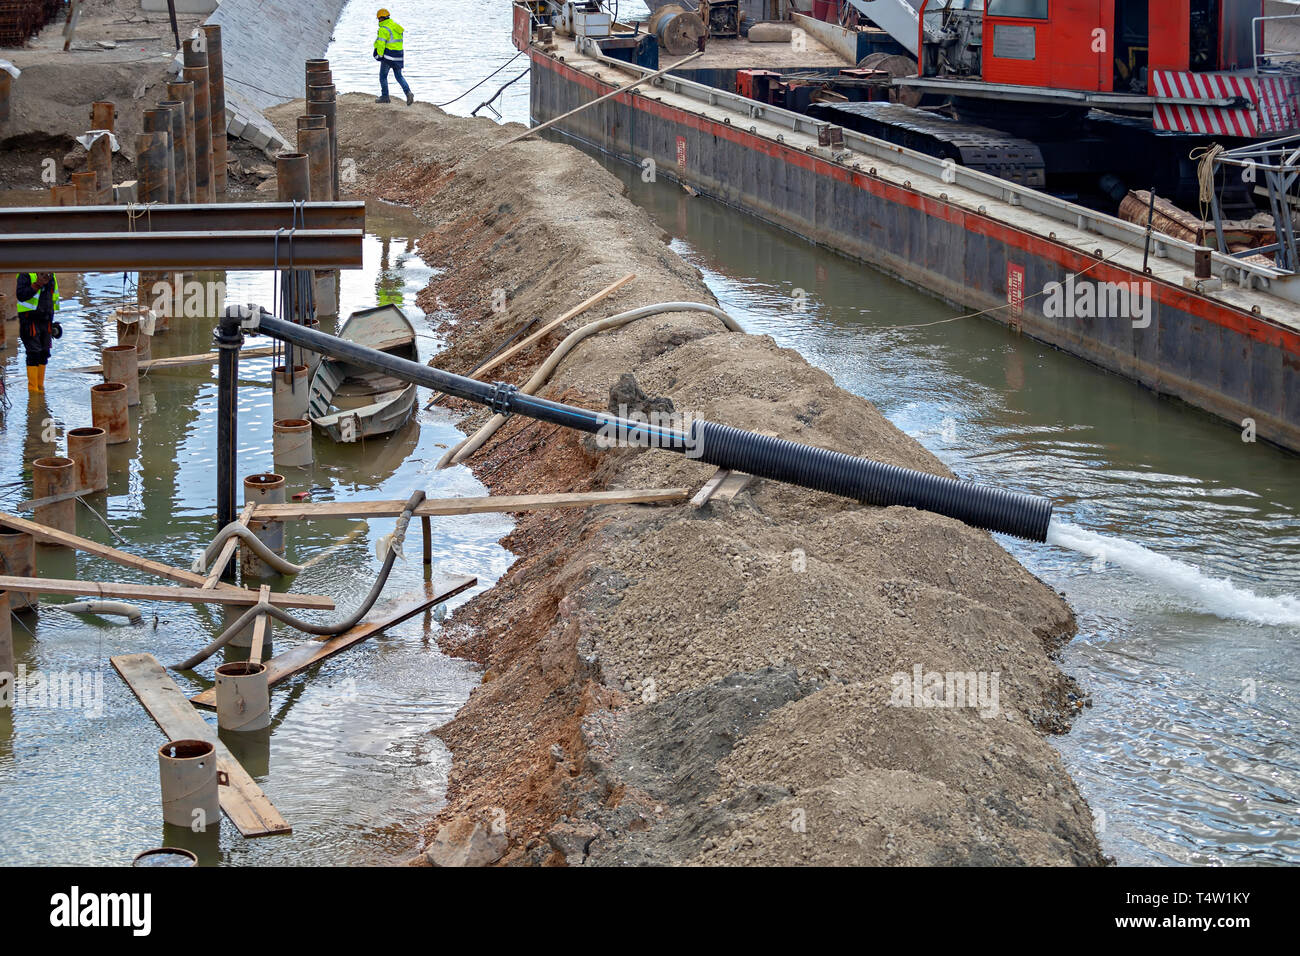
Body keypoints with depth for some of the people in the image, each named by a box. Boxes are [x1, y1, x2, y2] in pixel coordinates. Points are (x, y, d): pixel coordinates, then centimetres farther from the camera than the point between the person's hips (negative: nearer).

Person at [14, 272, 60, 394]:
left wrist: (51, 321, 21)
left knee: (44, 354, 9)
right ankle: (32, 387, -4)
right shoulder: (26, 274, -11)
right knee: (34, 354, -10)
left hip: (45, 321, 7)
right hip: (30, 321, -7)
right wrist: (37, 285, -28)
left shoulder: (52, 277, 10)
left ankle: (40, 385, 20)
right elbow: (20, 295, -22)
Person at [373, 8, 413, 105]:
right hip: (399, 56, 7)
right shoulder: (396, 27, 11)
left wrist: (380, 55, -12)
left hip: (388, 56, -7)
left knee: (383, 75, 9)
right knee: (399, 76, 14)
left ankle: (385, 96, 12)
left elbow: (381, 44, -21)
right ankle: (408, 92, -6)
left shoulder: (384, 29, -15)